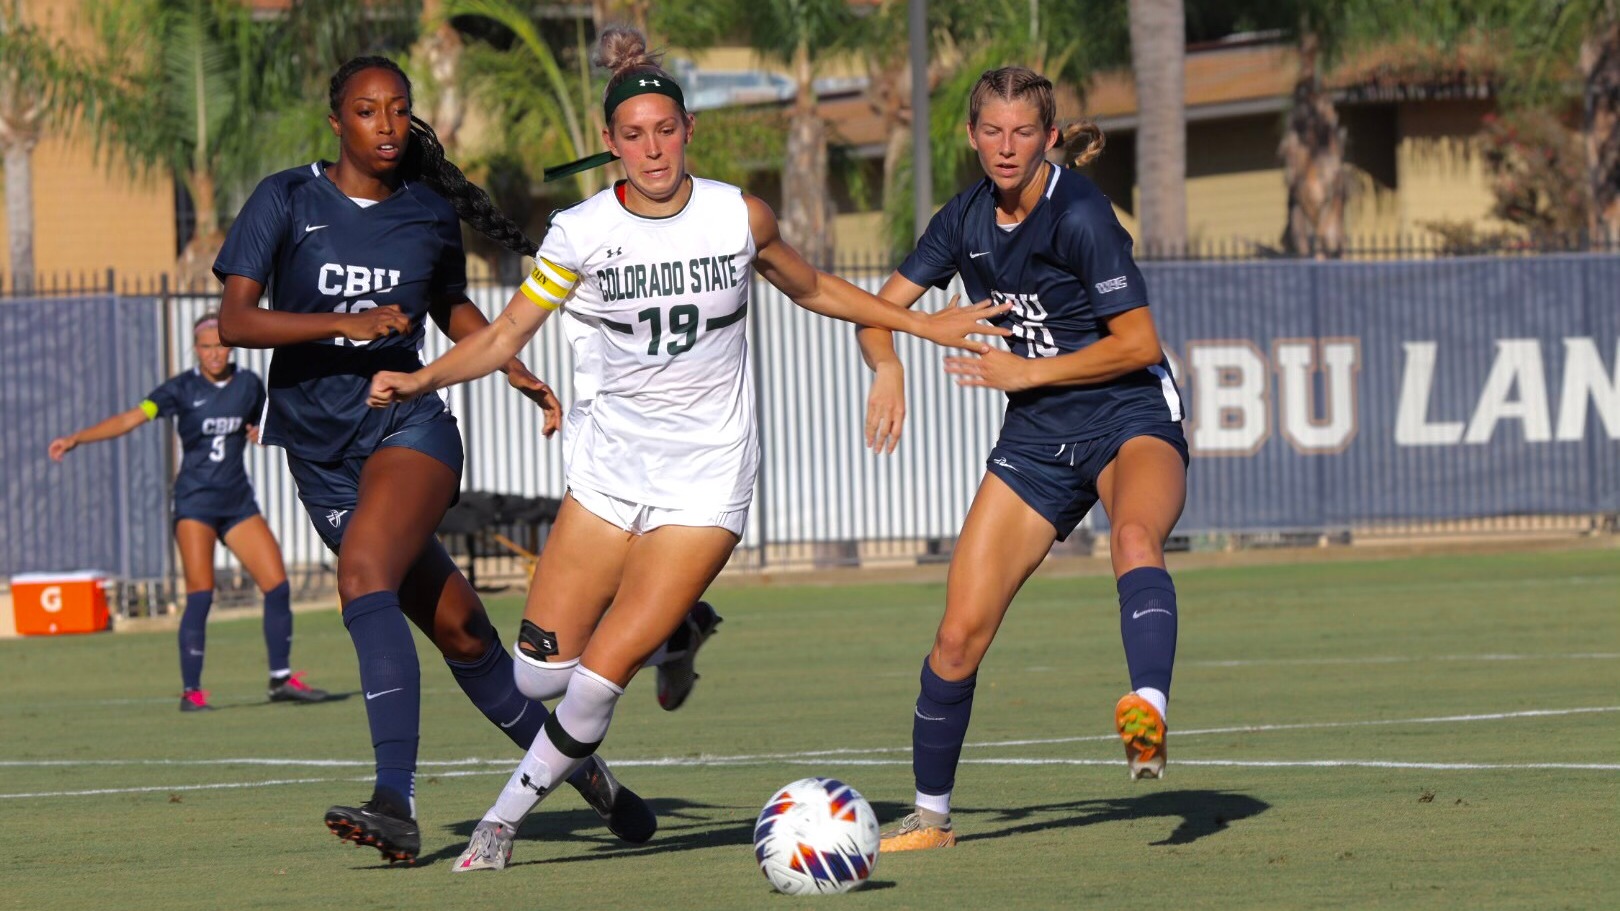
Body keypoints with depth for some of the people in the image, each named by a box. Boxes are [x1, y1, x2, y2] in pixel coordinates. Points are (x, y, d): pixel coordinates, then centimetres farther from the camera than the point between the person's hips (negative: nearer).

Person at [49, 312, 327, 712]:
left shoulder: (249, 385, 4)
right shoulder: (182, 389, -8)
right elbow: (129, 419, -15)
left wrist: (262, 434, 0)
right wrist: (77, 438, -26)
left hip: (238, 500, 4)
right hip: (195, 502, -4)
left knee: (277, 585, -2)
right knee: (201, 593, -15)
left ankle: (281, 679, 11)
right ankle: (190, 691, -9)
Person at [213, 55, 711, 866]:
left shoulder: (429, 212, 5)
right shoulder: (286, 201, -2)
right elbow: (234, 320, -11)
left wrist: (515, 371, 12)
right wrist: (343, 323, -22)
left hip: (408, 422, -1)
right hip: (321, 447, 1)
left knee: (364, 572, -29)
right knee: (455, 625, 5)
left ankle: (396, 803, -38)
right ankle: (575, 766, 26)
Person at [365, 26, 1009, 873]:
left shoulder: (739, 216, -4)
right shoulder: (580, 232, -6)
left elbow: (813, 289, 15)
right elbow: (505, 335, -1)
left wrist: (924, 324, 13)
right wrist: (421, 379, -18)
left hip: (706, 478, -2)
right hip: (608, 468, 2)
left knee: (601, 675, -12)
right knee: (543, 666, -6)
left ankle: (503, 820, 4)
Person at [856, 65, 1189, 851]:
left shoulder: (1079, 215, -16)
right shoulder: (967, 218, 3)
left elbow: (1138, 344, -16)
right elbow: (883, 307, 10)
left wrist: (1026, 373, -14)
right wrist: (887, 367, -12)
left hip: (1130, 421, -5)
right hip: (1038, 438, 5)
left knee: (1134, 535, -41)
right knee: (960, 633, -2)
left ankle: (1149, 709, -62)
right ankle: (930, 815, 15)